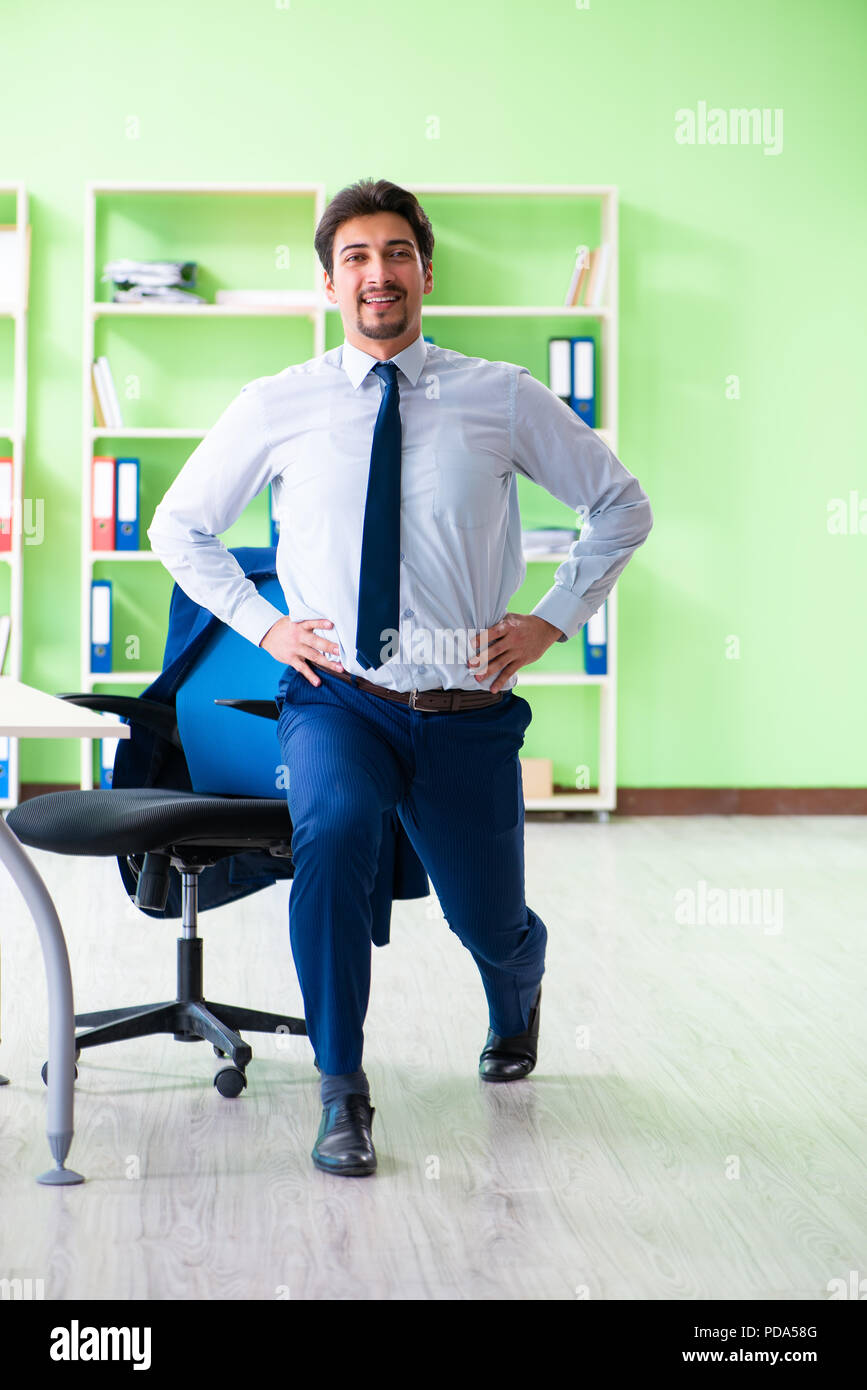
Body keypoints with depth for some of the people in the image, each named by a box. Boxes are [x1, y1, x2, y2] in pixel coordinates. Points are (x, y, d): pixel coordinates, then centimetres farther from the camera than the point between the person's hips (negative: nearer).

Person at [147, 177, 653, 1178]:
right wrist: (263, 624, 2)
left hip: (468, 707, 1)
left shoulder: (502, 398, 0)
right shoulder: (277, 406, 1)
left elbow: (620, 505, 12)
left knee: (489, 925, 7)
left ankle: (516, 1000, 49)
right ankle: (342, 1094, -20)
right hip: (337, 697, -1)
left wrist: (555, 618, 2)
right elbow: (180, 526, 14)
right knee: (332, 829, -33)